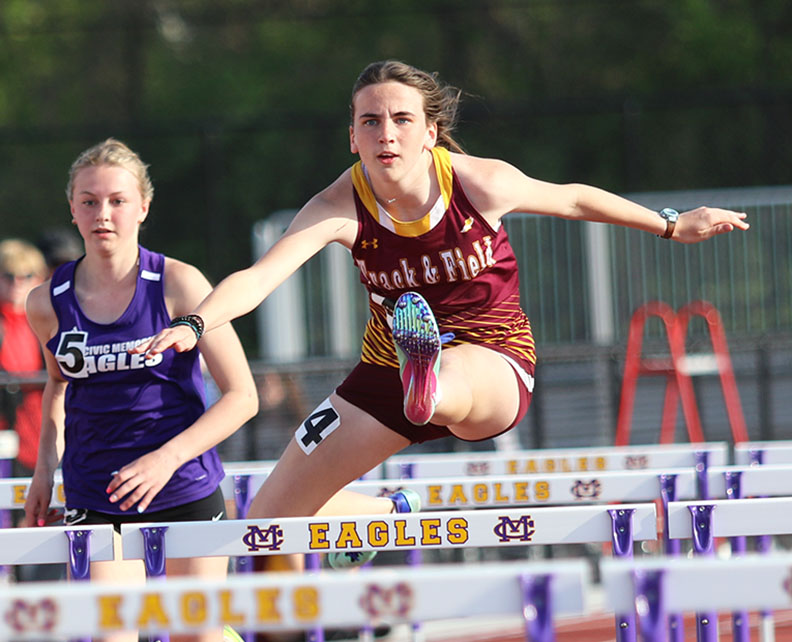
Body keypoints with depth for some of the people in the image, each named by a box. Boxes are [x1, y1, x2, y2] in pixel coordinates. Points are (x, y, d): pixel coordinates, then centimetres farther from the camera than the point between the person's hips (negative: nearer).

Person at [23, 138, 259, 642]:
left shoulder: (178, 285, -10)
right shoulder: (48, 303, -2)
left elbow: (242, 396, -9)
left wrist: (167, 458, -21)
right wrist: (46, 466, 10)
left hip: (187, 492, -1)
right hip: (94, 501, 1)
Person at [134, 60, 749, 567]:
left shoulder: (480, 182, -17)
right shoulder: (341, 207, -18)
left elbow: (572, 199, 3)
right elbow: (258, 276, -32)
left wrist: (672, 225, 15)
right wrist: (194, 326, -52)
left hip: (493, 366, -3)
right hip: (389, 363, 3)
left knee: (454, 384, -45)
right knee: (265, 525, 4)